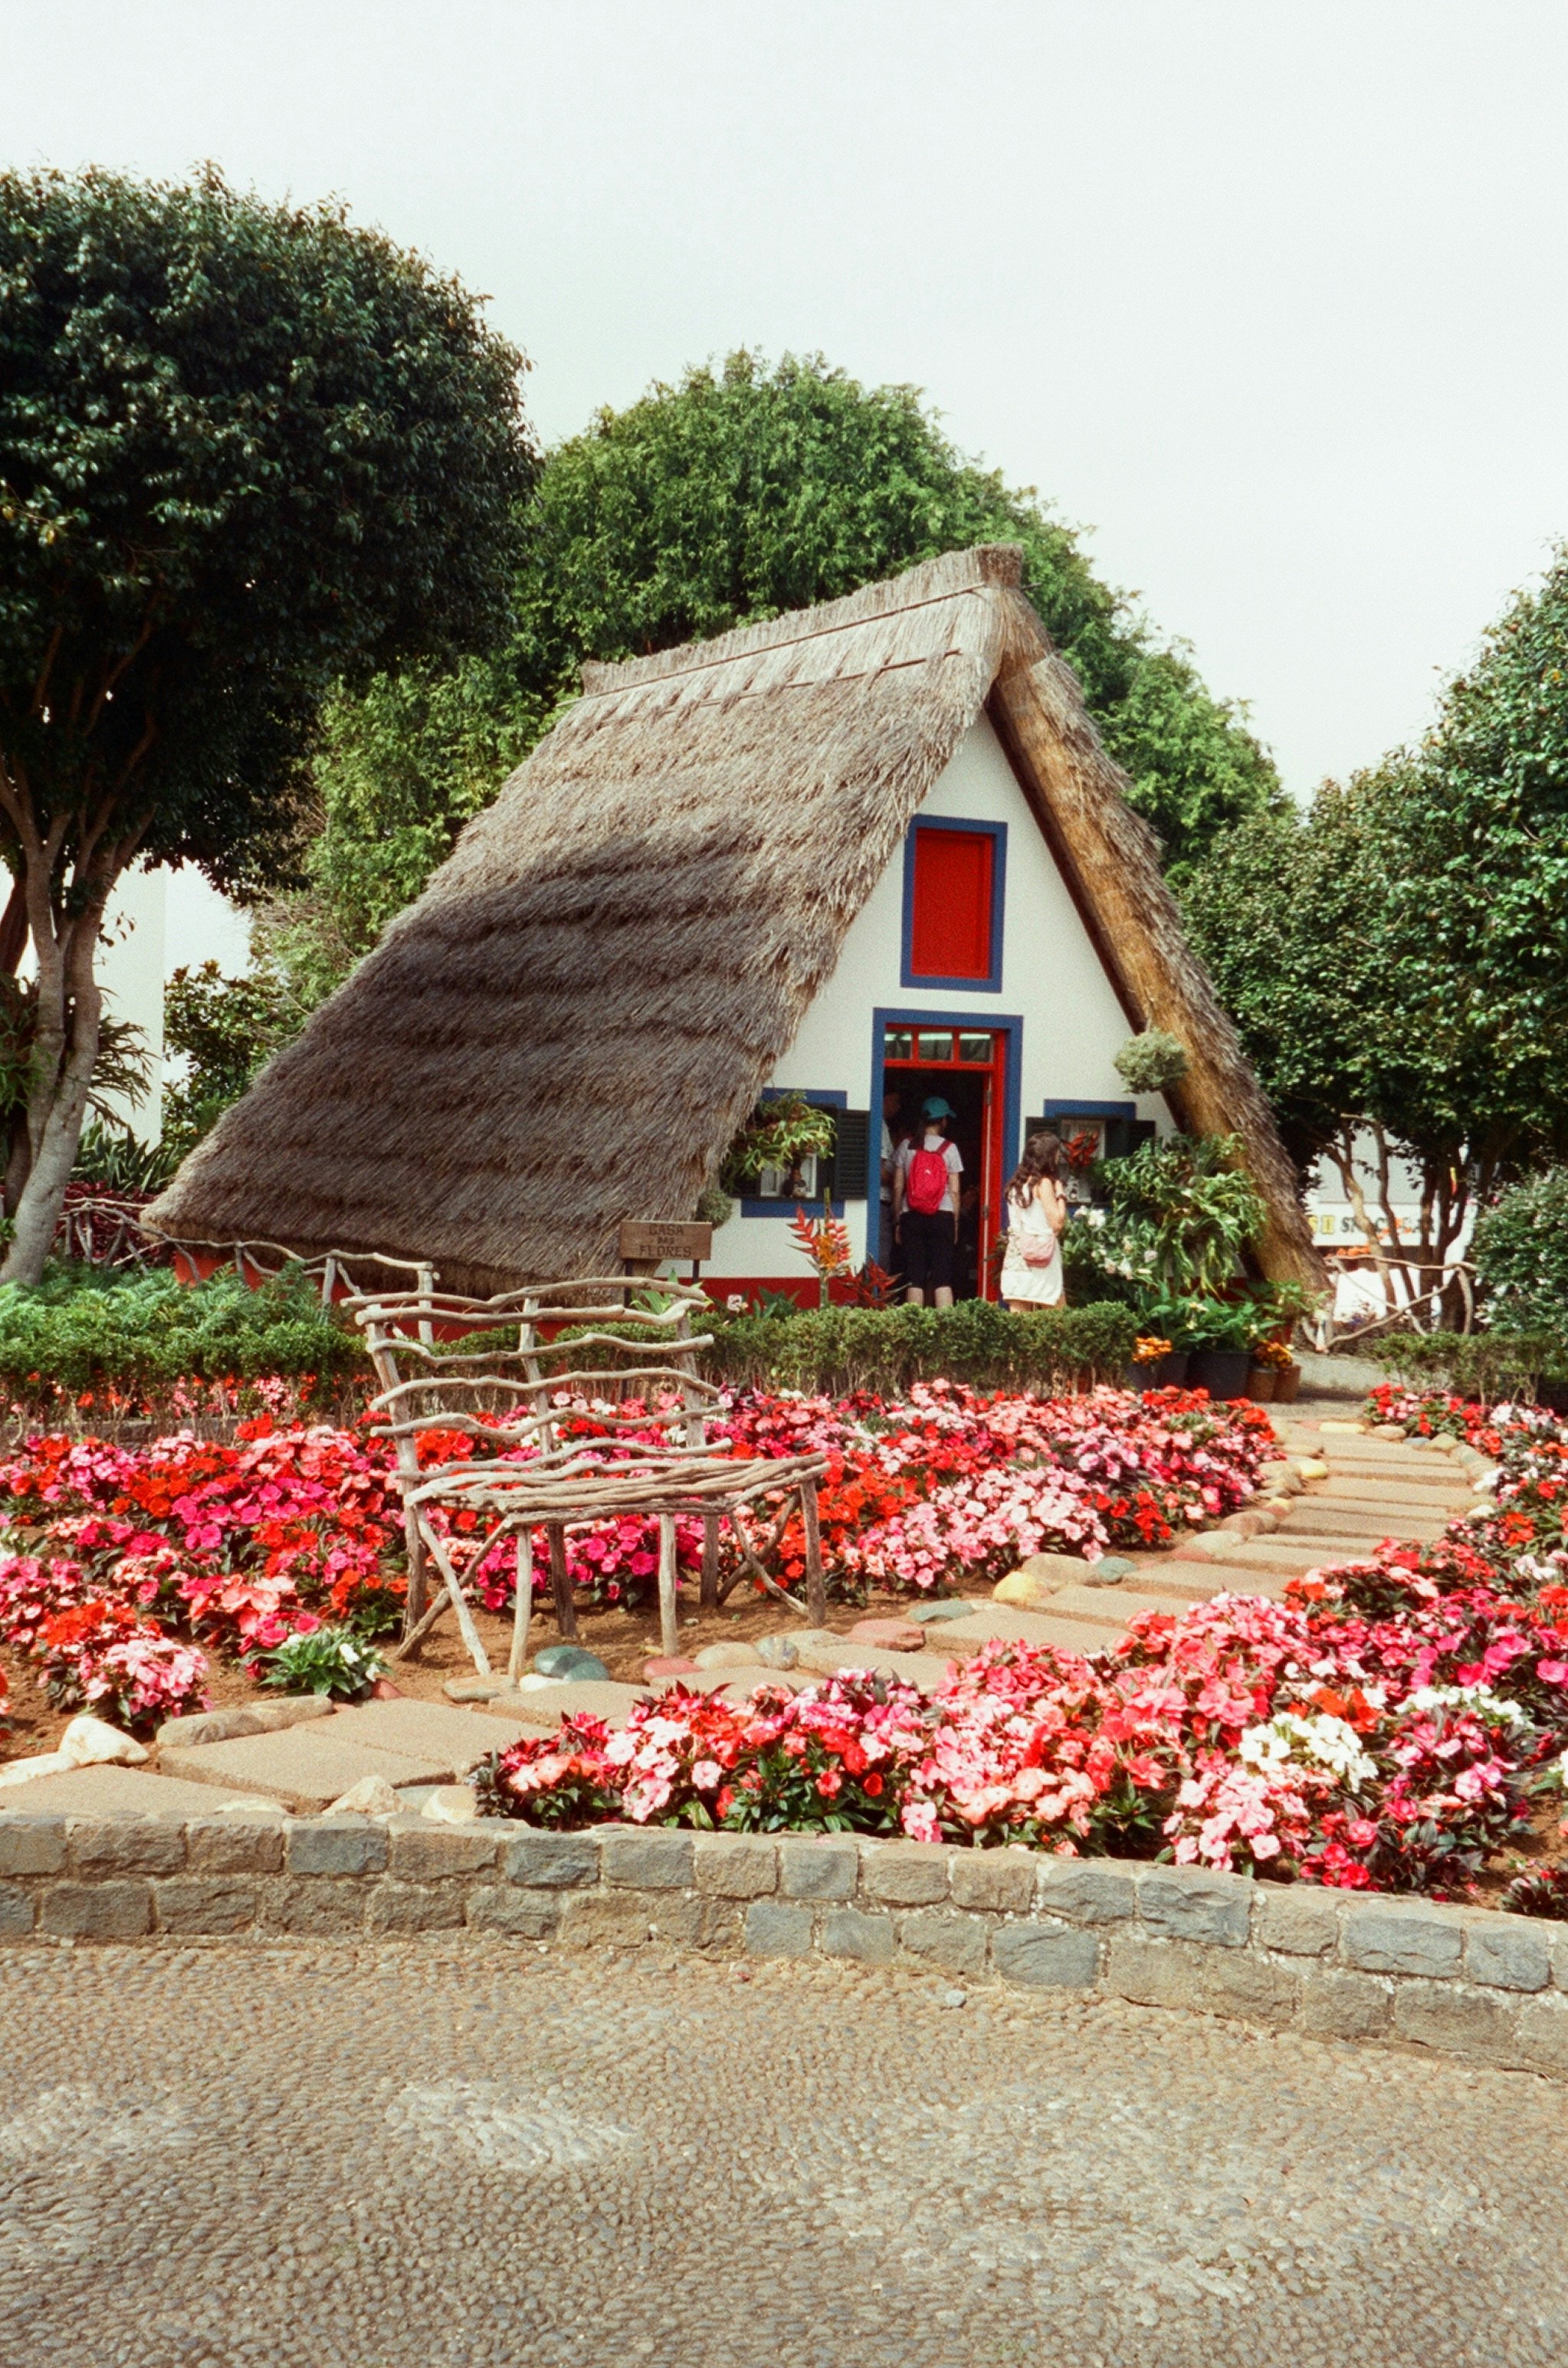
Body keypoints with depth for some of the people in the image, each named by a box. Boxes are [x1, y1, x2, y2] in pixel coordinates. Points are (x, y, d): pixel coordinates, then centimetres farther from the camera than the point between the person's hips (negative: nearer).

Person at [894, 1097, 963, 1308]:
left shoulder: (907, 1146, 5)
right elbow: (954, 1191, -1)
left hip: (912, 1217, 1)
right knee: (942, 1277, -1)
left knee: (914, 1277, 2)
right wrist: (955, 1223, 7)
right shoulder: (949, 1148, 0)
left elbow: (897, 1187, 5)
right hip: (942, 1217, -1)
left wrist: (897, 1221, 11)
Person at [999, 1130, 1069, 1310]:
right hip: (1041, 1259, -6)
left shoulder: (1017, 1184, 13)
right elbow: (1057, 1223, -11)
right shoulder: (1043, 1183, -7)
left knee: (1018, 1320, -1)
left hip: (1016, 1255, 6)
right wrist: (1060, 1194, 2)